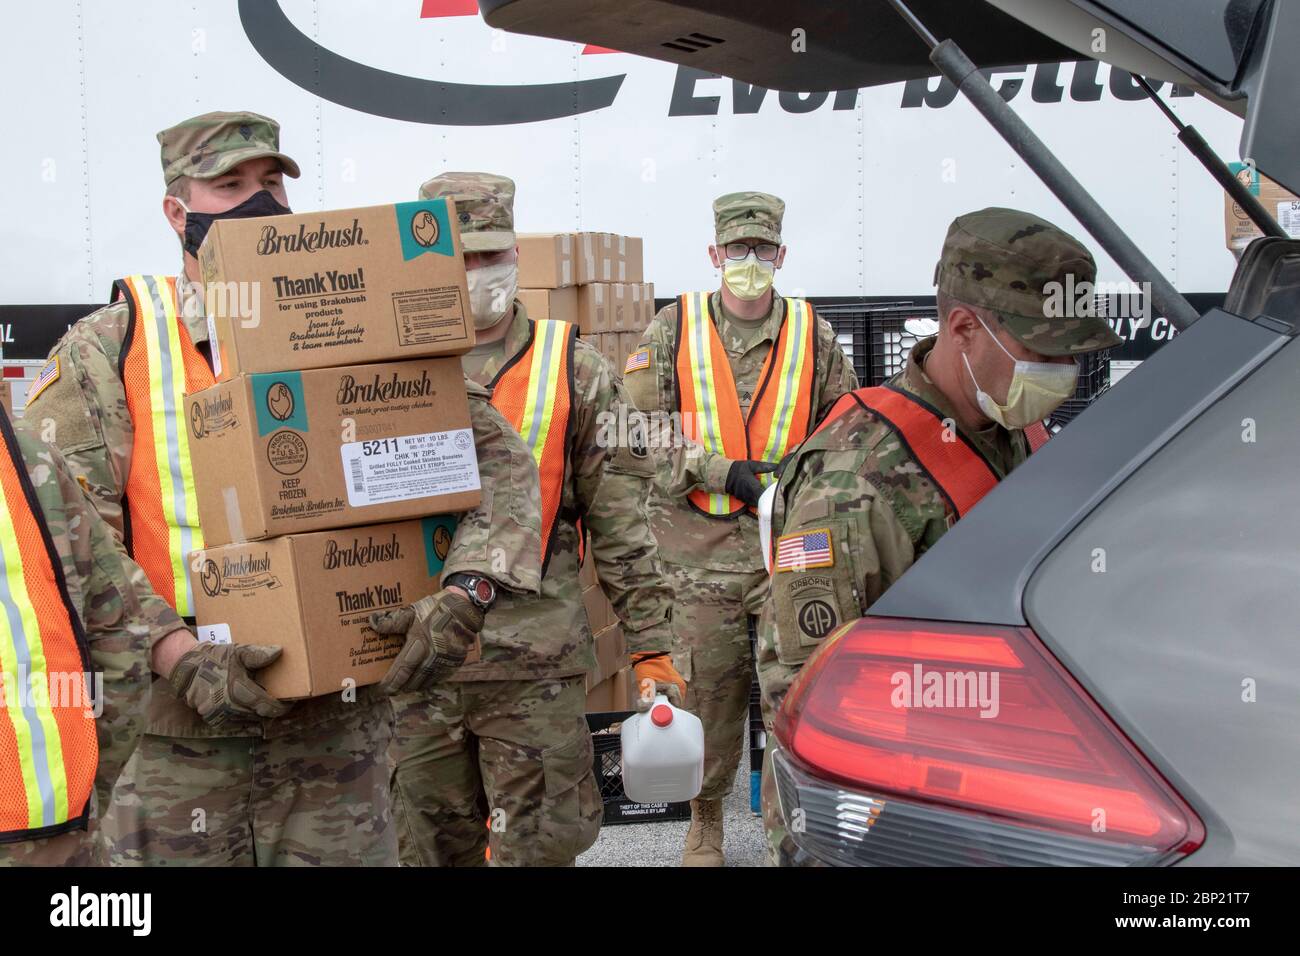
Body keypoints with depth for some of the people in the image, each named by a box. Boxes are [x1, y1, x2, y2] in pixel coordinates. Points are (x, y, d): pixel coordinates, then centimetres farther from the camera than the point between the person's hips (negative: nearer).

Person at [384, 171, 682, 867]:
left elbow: (622, 528, 1)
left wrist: (653, 649, -3)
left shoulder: (573, 370, 2)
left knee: (538, 847, 4)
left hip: (536, 660, -2)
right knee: (434, 847, 15)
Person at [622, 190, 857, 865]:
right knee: (708, 686, 7)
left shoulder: (813, 335, 7)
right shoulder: (676, 328, 3)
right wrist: (725, 473, -12)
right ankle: (704, 821, 26)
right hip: (702, 549, -1)